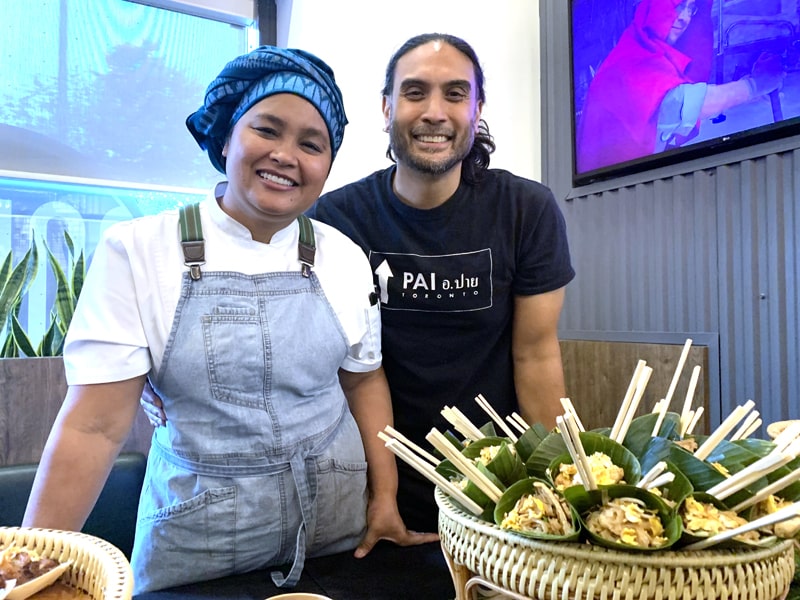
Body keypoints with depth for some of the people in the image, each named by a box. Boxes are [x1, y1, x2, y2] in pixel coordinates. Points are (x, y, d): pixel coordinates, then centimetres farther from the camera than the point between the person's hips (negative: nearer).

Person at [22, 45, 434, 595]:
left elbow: (363, 379, 5)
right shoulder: (136, 251, -12)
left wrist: (385, 497, 1)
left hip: (336, 516, 3)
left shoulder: (345, 258, -3)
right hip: (199, 528, -2)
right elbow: (94, 426, -12)